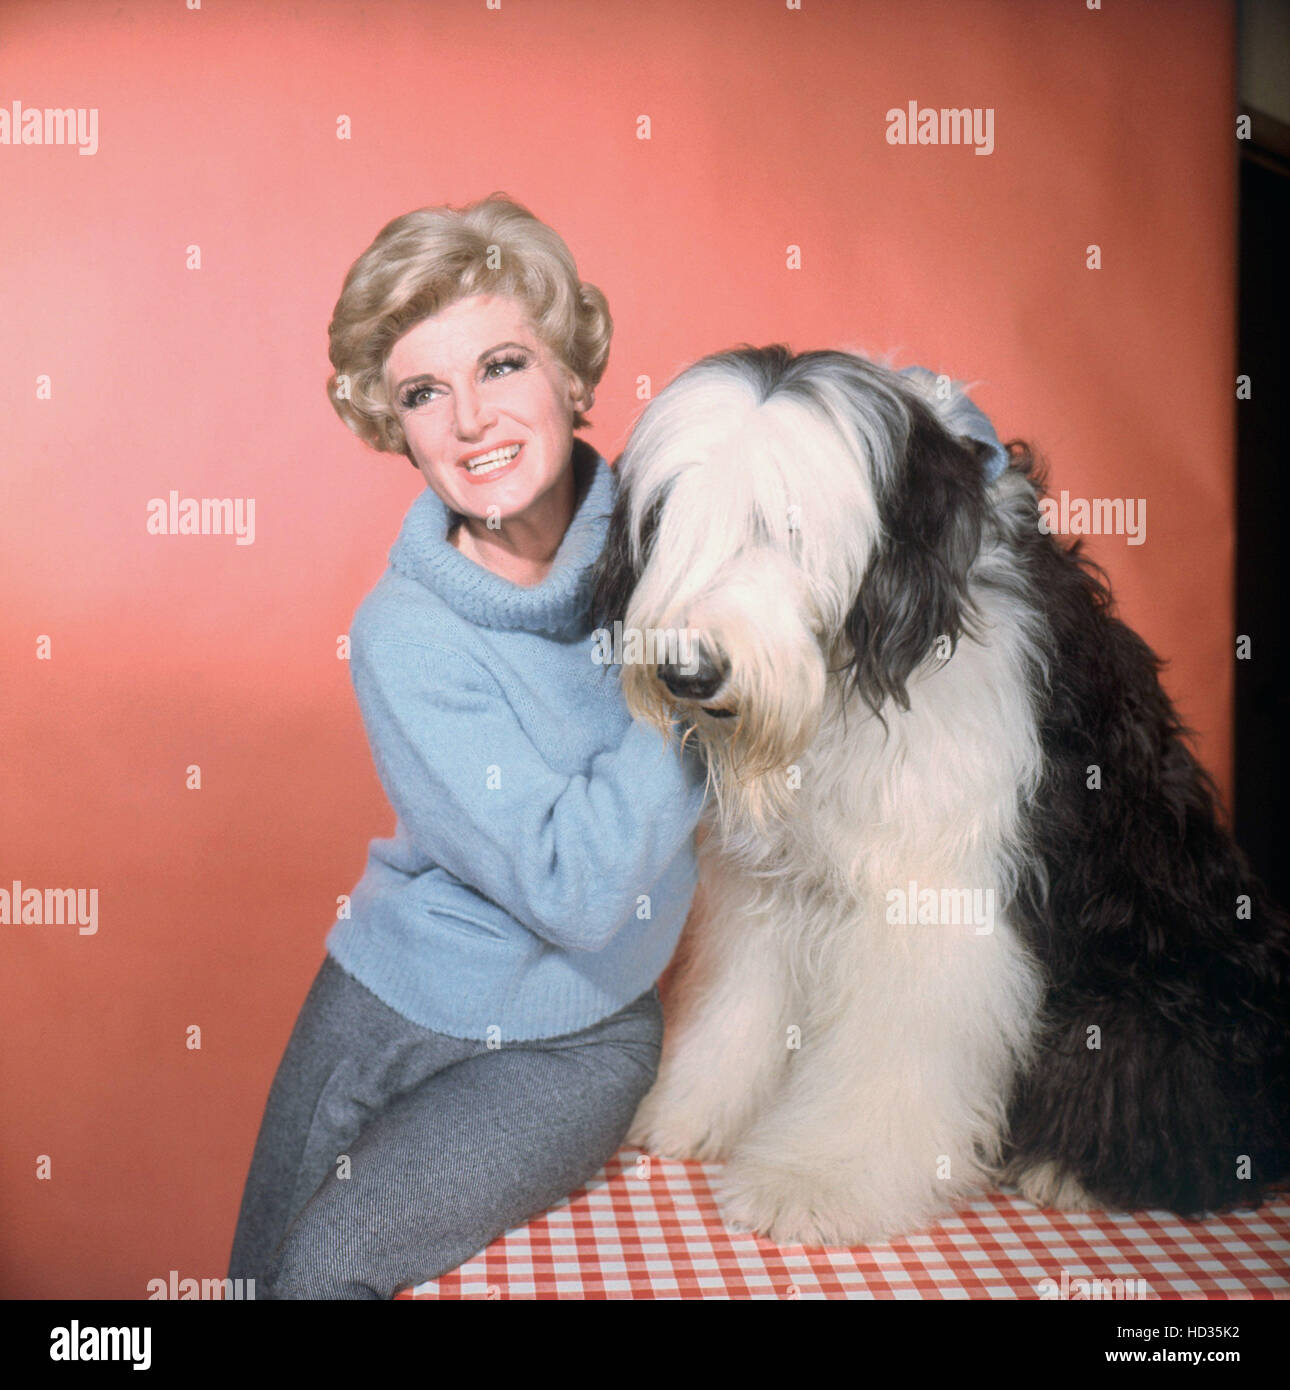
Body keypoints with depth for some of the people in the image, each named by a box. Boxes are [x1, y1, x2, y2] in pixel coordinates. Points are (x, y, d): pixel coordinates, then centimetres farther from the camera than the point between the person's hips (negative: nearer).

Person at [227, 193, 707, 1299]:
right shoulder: (404, 637, -20)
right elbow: (571, 890, -27)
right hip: (389, 1000, 0)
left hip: (575, 1041, 1)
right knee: (259, 1269, 12)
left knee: (332, 1259, -14)